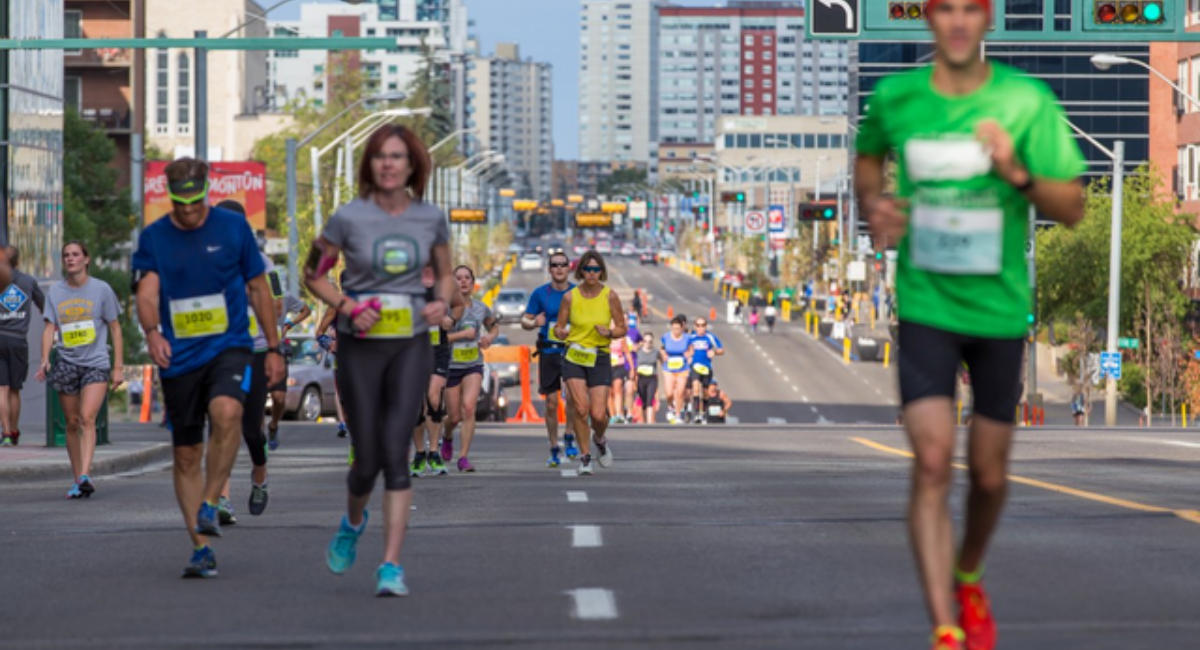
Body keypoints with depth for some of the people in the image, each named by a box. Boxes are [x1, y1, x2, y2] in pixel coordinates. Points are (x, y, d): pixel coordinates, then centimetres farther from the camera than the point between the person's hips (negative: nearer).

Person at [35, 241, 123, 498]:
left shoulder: (101, 289, 2)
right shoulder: (55, 291, 8)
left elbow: (115, 328, 6)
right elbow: (50, 327, 6)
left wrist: (118, 366, 2)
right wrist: (45, 359, -10)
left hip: (96, 364, -3)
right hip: (66, 363, 3)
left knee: (87, 418, -19)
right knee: (72, 423, 6)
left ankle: (85, 476, -29)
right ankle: (77, 480, 13)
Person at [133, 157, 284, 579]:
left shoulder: (233, 227, 2)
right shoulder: (153, 238, 3)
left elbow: (258, 288, 9)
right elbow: (147, 293, -9)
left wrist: (273, 348, 9)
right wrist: (152, 331, -30)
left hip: (228, 347, -2)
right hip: (178, 357, 2)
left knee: (226, 412, -32)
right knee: (187, 454, 4)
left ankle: (210, 505, -19)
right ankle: (201, 548, 12)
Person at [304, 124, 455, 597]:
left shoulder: (431, 218, 2)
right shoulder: (349, 218, -6)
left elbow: (444, 273, 17)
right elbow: (314, 274, 3)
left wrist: (442, 302, -4)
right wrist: (349, 307, -13)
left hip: (411, 346, 1)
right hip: (360, 346, -1)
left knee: (396, 451, -10)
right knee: (367, 458, 2)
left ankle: (391, 566, -8)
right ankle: (352, 523, 37)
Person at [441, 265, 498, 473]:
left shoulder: (481, 308, 5)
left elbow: (494, 325, 24)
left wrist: (490, 336, 2)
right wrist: (463, 334, -18)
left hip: (474, 365, 2)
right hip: (451, 366, -2)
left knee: (468, 407, -19)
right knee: (454, 416, 5)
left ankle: (464, 457, -15)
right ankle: (447, 437, 43)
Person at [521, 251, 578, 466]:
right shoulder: (540, 293, 3)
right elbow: (525, 321, 6)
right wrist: (534, 323, -16)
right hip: (548, 352, 1)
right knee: (551, 403, 2)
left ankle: (569, 438, 2)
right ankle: (554, 450, 14)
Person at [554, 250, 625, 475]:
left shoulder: (610, 296, -3)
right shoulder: (570, 297, -2)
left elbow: (622, 329, 4)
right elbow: (559, 328, 6)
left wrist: (609, 333, -17)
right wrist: (561, 333, -17)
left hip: (600, 359, 0)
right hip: (574, 358, 0)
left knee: (598, 415, -7)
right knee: (581, 408, -15)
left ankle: (600, 439, 29)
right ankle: (585, 457, 1)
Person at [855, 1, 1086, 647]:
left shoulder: (1027, 101, -8)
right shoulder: (895, 97, -3)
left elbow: (1072, 207, -7)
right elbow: (867, 154, 20)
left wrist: (1017, 174, -25)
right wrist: (873, 201, 0)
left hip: (999, 308, 1)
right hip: (925, 307, -1)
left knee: (988, 473, 11)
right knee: (932, 462, -15)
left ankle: (968, 578, 42)